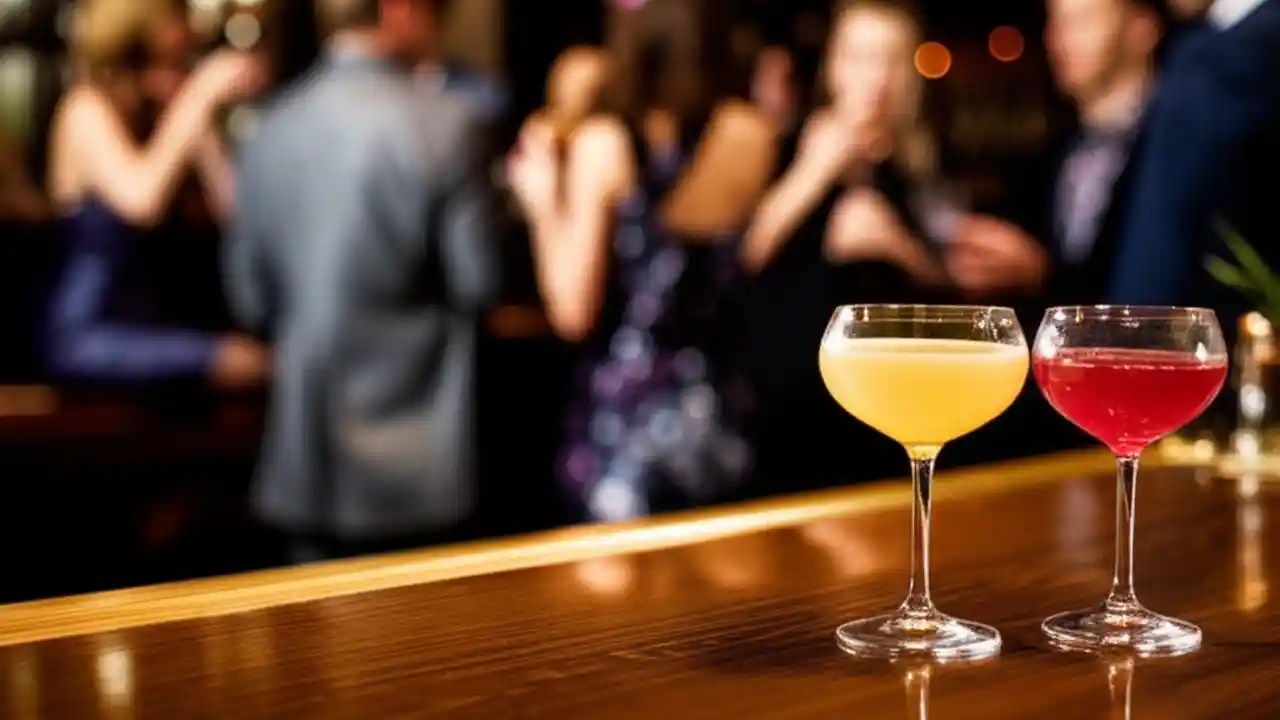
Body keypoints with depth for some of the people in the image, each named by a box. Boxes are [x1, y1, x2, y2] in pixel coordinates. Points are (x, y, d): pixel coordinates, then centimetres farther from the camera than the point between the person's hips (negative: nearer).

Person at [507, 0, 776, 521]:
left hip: (625, 416, -4)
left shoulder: (604, 144, -13)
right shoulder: (753, 136, -2)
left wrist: (543, 206, 1)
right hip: (721, 415, 4)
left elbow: (573, 313, -13)